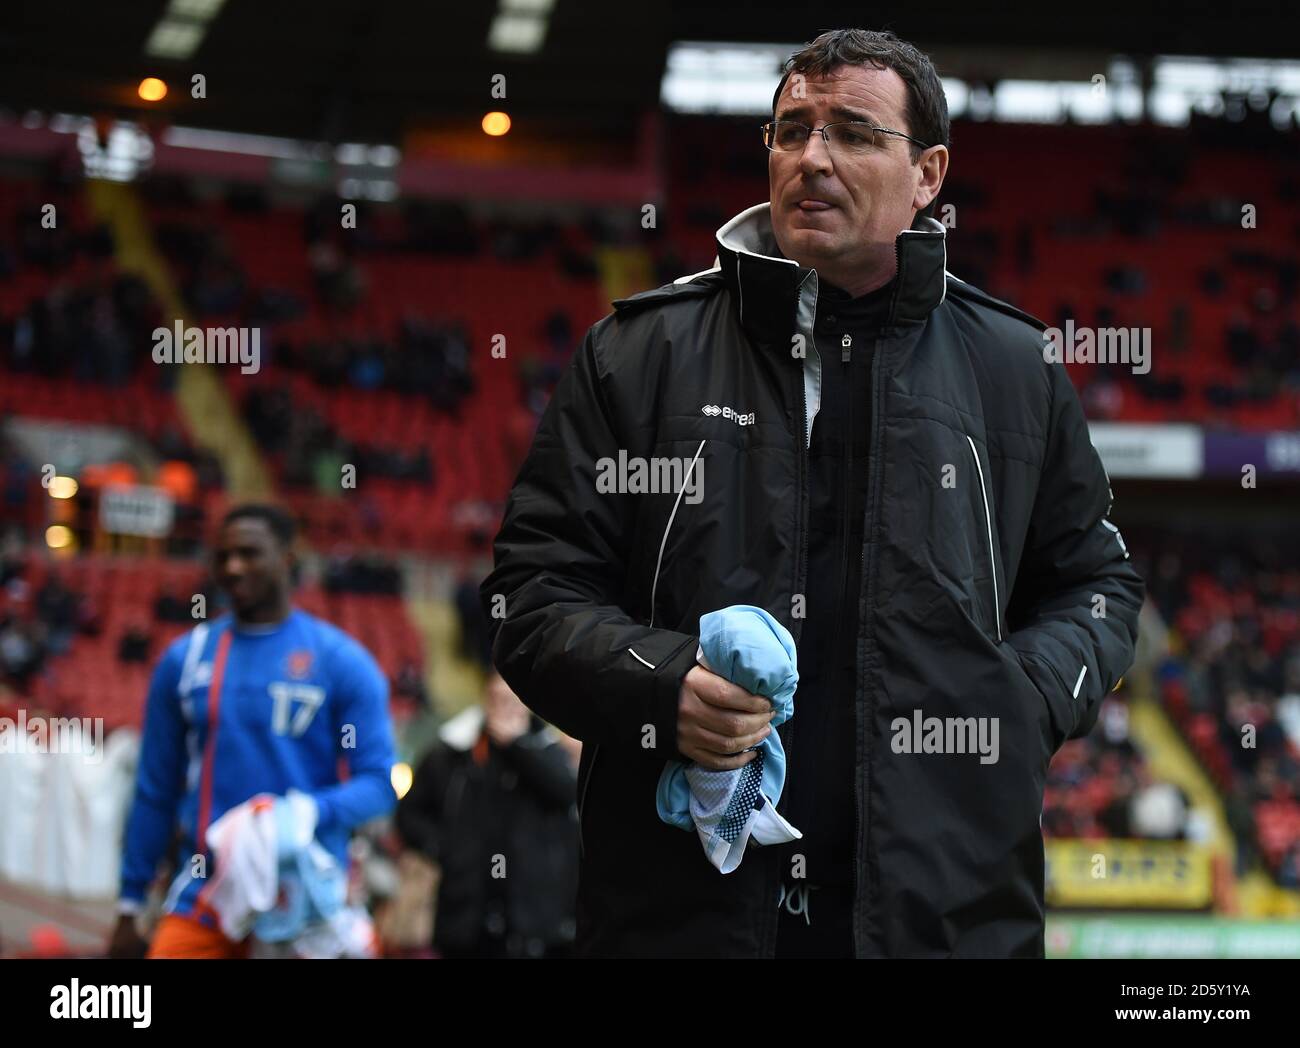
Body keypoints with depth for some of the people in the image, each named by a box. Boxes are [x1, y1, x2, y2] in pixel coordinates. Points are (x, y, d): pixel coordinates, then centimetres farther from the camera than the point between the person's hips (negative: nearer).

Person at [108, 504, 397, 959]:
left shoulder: (341, 661, 0)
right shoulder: (185, 658, 9)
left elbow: (378, 783, -4)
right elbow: (155, 791, 13)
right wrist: (130, 906, 11)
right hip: (200, 903, 2)